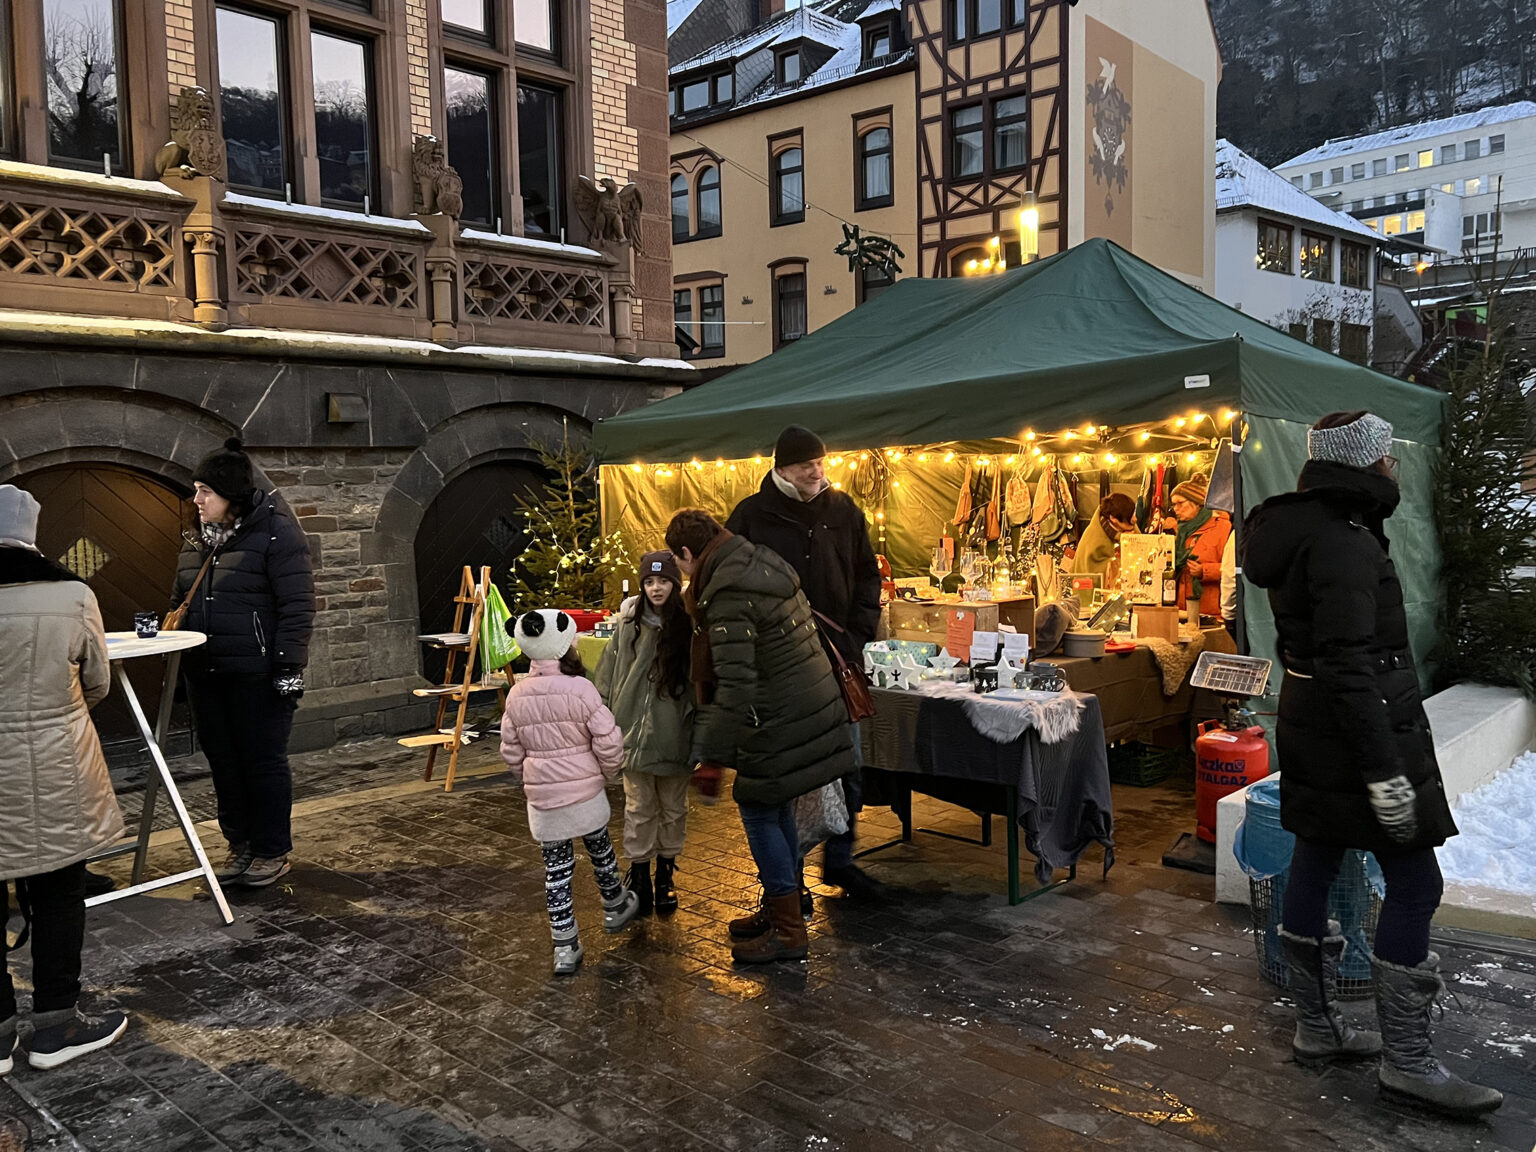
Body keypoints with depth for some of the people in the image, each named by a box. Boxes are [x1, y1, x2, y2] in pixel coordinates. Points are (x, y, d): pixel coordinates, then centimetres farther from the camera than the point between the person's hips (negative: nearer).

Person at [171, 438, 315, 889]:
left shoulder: (275, 532, -11)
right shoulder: (199, 538, 12)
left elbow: (297, 608, -13)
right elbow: (182, 598, 24)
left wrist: (289, 668, -17)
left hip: (257, 675, -7)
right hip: (206, 674, 7)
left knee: (264, 761, 3)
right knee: (223, 761, 14)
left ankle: (273, 852, 17)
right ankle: (240, 844, 28)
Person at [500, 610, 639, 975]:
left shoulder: (517, 695, -2)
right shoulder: (580, 688, -16)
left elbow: (511, 750, 6)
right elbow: (608, 740, -16)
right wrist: (610, 771, 4)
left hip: (541, 796, 2)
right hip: (585, 790, -2)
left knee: (556, 869, 9)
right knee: (600, 851, 22)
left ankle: (565, 947, 11)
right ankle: (615, 907, 44)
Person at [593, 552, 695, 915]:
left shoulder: (688, 626, -6)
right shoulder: (629, 623, -1)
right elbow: (608, 671, 5)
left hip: (675, 735, 0)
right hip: (635, 731, 1)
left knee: (673, 808, 13)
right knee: (639, 808, 8)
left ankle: (665, 875, 29)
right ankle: (639, 876, 21)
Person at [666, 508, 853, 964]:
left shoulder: (727, 596, -21)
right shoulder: (766, 563, 8)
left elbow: (736, 684, -25)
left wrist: (713, 752, -17)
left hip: (779, 722, -9)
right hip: (816, 705, 9)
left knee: (758, 812, 3)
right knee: (776, 809, 20)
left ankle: (788, 931, 13)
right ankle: (777, 909, 34)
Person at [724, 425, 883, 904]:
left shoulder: (843, 510, 6)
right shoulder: (752, 515, -3)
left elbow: (867, 574, 13)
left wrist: (859, 632, 1)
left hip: (837, 659, 4)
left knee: (845, 766, 11)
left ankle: (839, 861, 28)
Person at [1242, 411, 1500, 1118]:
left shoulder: (1304, 530, 13)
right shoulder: (1344, 542, -19)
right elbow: (1349, 666, -26)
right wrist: (1384, 771, -25)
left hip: (1312, 730, 10)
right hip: (1363, 732, -10)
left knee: (1315, 866, 13)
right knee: (1414, 882, -3)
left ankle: (1316, 1026, 25)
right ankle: (1407, 1060, 4)